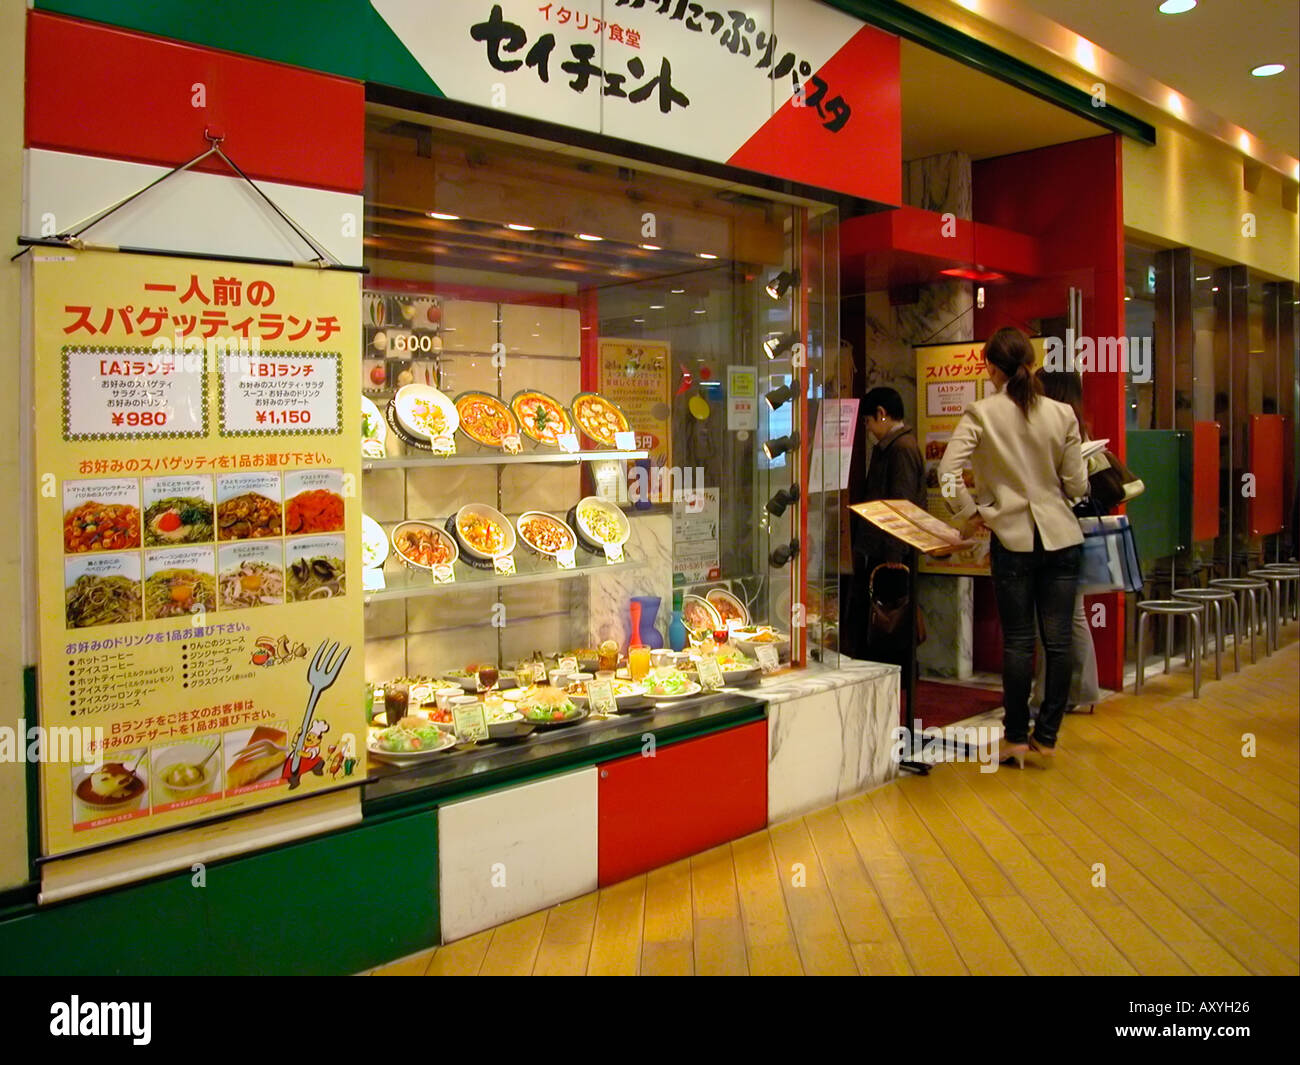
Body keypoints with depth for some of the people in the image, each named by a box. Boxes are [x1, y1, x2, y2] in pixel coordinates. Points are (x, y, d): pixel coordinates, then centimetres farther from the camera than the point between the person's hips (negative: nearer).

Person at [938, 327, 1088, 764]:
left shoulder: (981, 413, -7)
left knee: (1018, 641, 6)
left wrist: (969, 514, -4)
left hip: (1012, 536, -2)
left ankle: (1016, 737, 13)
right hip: (1061, 536, 2)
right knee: (1057, 639, 7)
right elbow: (1076, 486, 2)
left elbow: (947, 471, -17)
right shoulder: (1063, 414, 0)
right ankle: (1047, 734, 15)